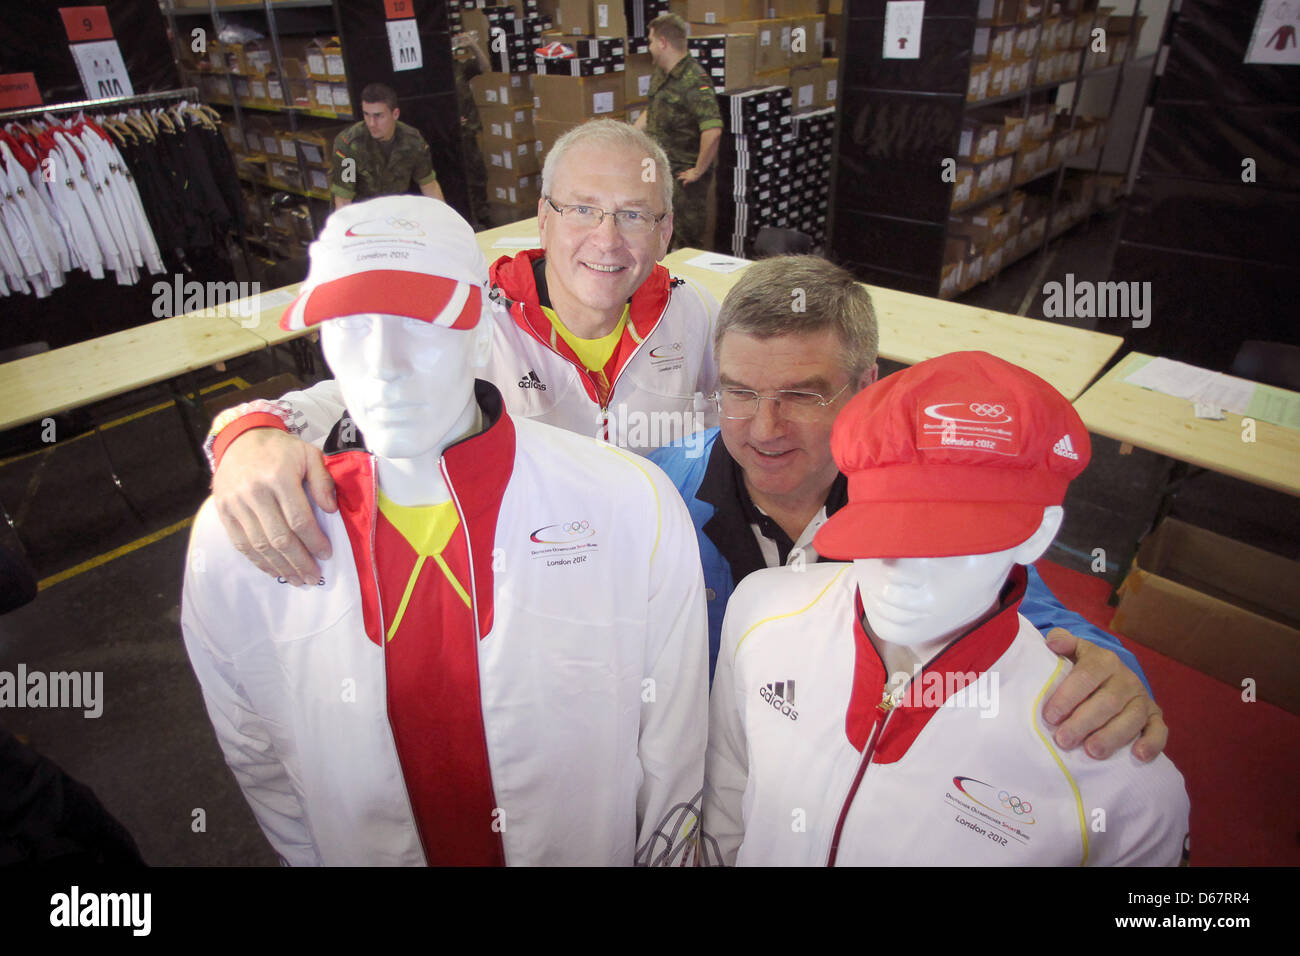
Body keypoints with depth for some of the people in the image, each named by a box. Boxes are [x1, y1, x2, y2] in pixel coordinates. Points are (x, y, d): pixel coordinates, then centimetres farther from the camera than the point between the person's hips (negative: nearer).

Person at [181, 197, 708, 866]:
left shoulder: (636, 506, -24)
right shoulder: (232, 541, -20)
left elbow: (672, 759, -12)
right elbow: (261, 768, -4)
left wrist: (663, 854, -3)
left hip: (594, 850, 0)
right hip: (363, 851, 2)